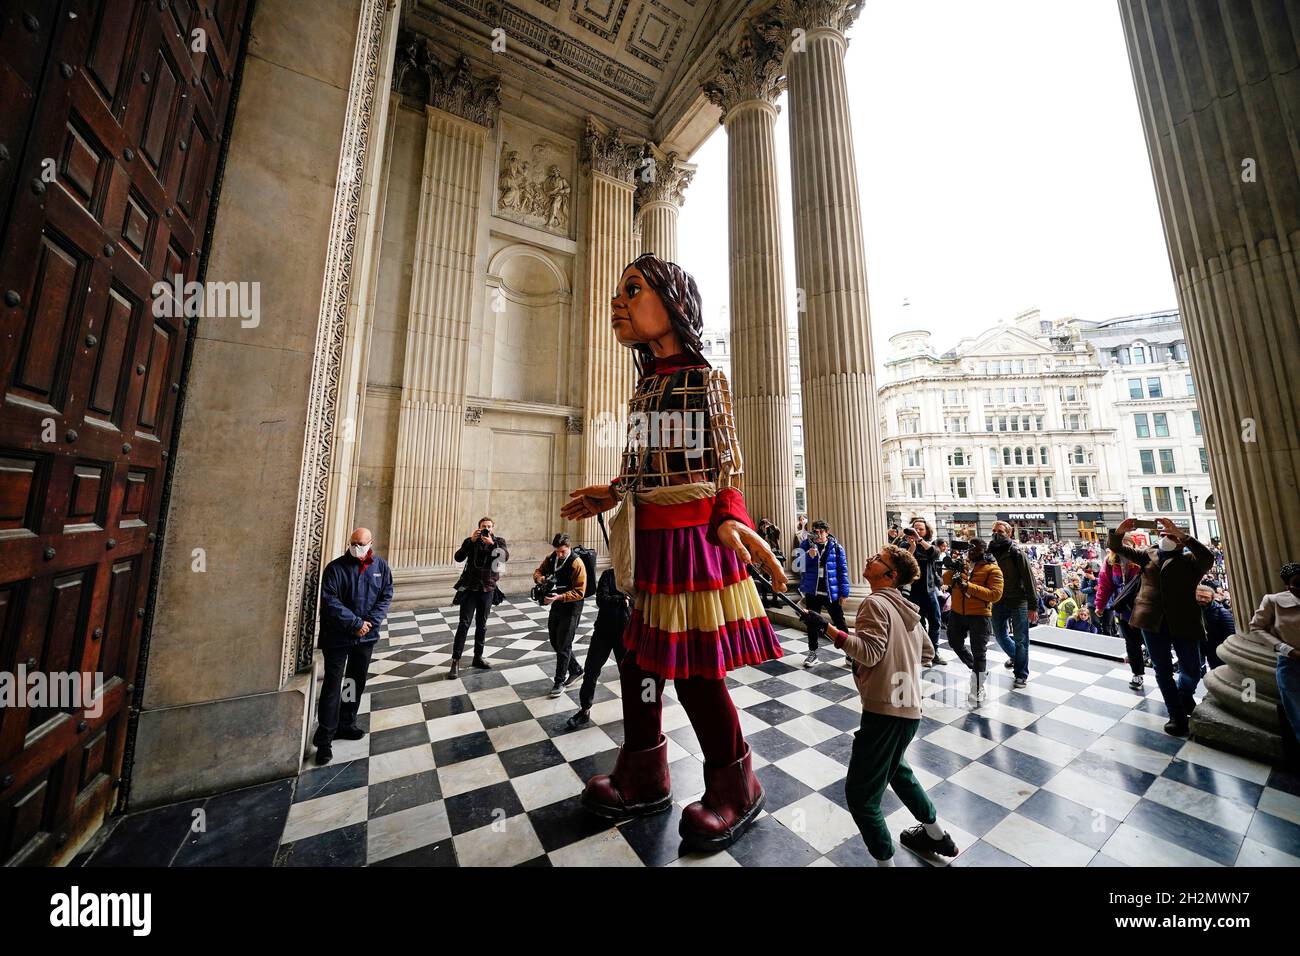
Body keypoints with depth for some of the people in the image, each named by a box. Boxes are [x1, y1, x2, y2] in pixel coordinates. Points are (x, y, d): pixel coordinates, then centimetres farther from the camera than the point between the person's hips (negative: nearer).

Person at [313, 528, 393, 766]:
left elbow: (386, 595, 0)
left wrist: (370, 621, -12)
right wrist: (356, 623, -20)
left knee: (357, 683, 17)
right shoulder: (336, 567, -12)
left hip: (366, 636, 4)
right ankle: (324, 739, 15)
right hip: (337, 637, -4)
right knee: (332, 686, 1)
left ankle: (346, 725, 35)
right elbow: (330, 601, -17)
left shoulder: (381, 565, -1)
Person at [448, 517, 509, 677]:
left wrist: (492, 543, -29)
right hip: (469, 589, -1)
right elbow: (458, 557, -13)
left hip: (488, 589, 2)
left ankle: (478, 657, 24)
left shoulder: (499, 541, 2)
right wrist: (471, 540, -22)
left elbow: (505, 557, -17)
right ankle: (455, 661, 2)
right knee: (464, 624, -5)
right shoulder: (470, 541, 1)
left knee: (482, 625, 12)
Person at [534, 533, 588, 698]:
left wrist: (559, 597, -32)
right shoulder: (551, 558, -2)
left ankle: (560, 682, 19)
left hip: (571, 608, -7)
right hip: (556, 606, 8)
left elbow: (579, 592, -21)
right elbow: (538, 571, 11)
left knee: (563, 645, 1)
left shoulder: (577, 564, -21)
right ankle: (576, 669, 36)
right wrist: (540, 578, -13)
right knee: (555, 642, 17)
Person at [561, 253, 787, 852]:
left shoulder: (705, 379, -4)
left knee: (695, 672, 3)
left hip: (693, 538, -7)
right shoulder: (645, 385, 15)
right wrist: (611, 495, 21)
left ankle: (733, 788, 31)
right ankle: (643, 777, 39)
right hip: (650, 540, 8)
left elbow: (727, 465, -6)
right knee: (637, 656, 15)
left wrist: (730, 521, -22)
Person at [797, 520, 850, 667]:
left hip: (832, 592, -1)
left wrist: (843, 593, -5)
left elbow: (842, 570, -2)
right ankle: (812, 652, 26)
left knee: (840, 623, 6)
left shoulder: (836, 547, -4)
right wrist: (808, 555, -26)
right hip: (812, 591, 2)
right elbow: (798, 565, -7)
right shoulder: (807, 544, -1)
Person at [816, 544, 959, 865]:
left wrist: (827, 628, -26)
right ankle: (936, 835, 50)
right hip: (910, 707, 10)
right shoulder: (907, 608, 13)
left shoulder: (875, 602, -14)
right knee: (895, 768, 34)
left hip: (884, 709, -10)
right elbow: (927, 652, 22)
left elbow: (869, 652, -23)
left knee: (859, 794, 3)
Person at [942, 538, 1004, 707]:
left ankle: (977, 690, 20)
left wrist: (969, 586, -25)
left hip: (979, 616, -5)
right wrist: (954, 570, -16)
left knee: (978, 652, 5)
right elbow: (945, 579, 2)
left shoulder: (992, 569, -9)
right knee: (955, 644, 18)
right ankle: (976, 667, 44)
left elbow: (995, 594, -19)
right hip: (957, 613, 6)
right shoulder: (963, 563, 7)